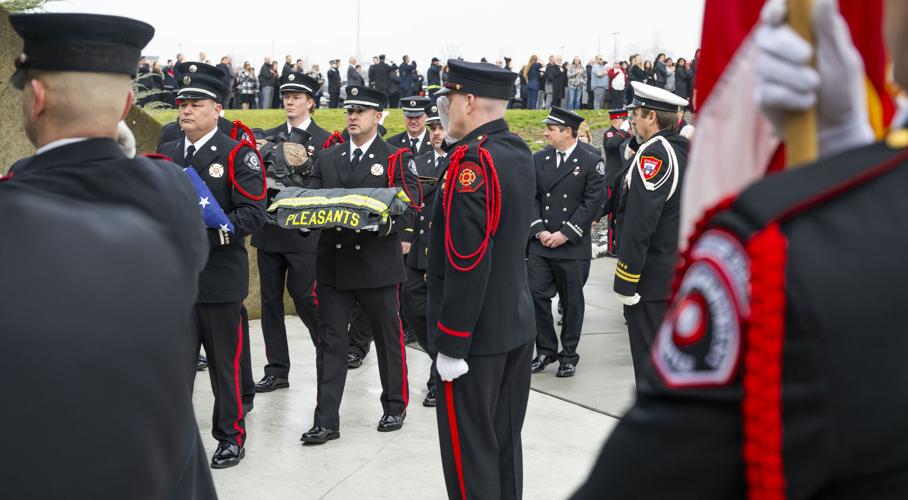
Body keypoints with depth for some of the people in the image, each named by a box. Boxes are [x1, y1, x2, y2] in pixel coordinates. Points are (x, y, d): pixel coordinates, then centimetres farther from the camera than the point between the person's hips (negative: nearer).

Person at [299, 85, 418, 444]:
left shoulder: (397, 159, 0)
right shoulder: (326, 159, 12)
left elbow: (409, 209, -8)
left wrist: (385, 224, -26)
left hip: (378, 264, -3)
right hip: (333, 263, 3)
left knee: (388, 337, 10)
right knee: (330, 341, 1)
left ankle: (395, 406, 28)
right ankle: (326, 421, 4)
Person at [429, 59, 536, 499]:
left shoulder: (471, 158, -19)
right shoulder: (520, 152, 8)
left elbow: (467, 264, -23)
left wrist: (450, 345, -19)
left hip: (476, 333, -9)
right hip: (517, 323, 9)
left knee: (470, 451, 2)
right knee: (504, 440, 17)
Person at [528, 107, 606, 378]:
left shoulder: (591, 162, -5)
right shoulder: (539, 159, 7)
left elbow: (593, 202, -10)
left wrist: (565, 234, -14)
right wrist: (539, 231, -7)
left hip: (573, 246, -3)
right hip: (540, 244, 3)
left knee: (571, 301, 7)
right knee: (537, 295, 0)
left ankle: (569, 354, 20)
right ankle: (546, 350, 15)